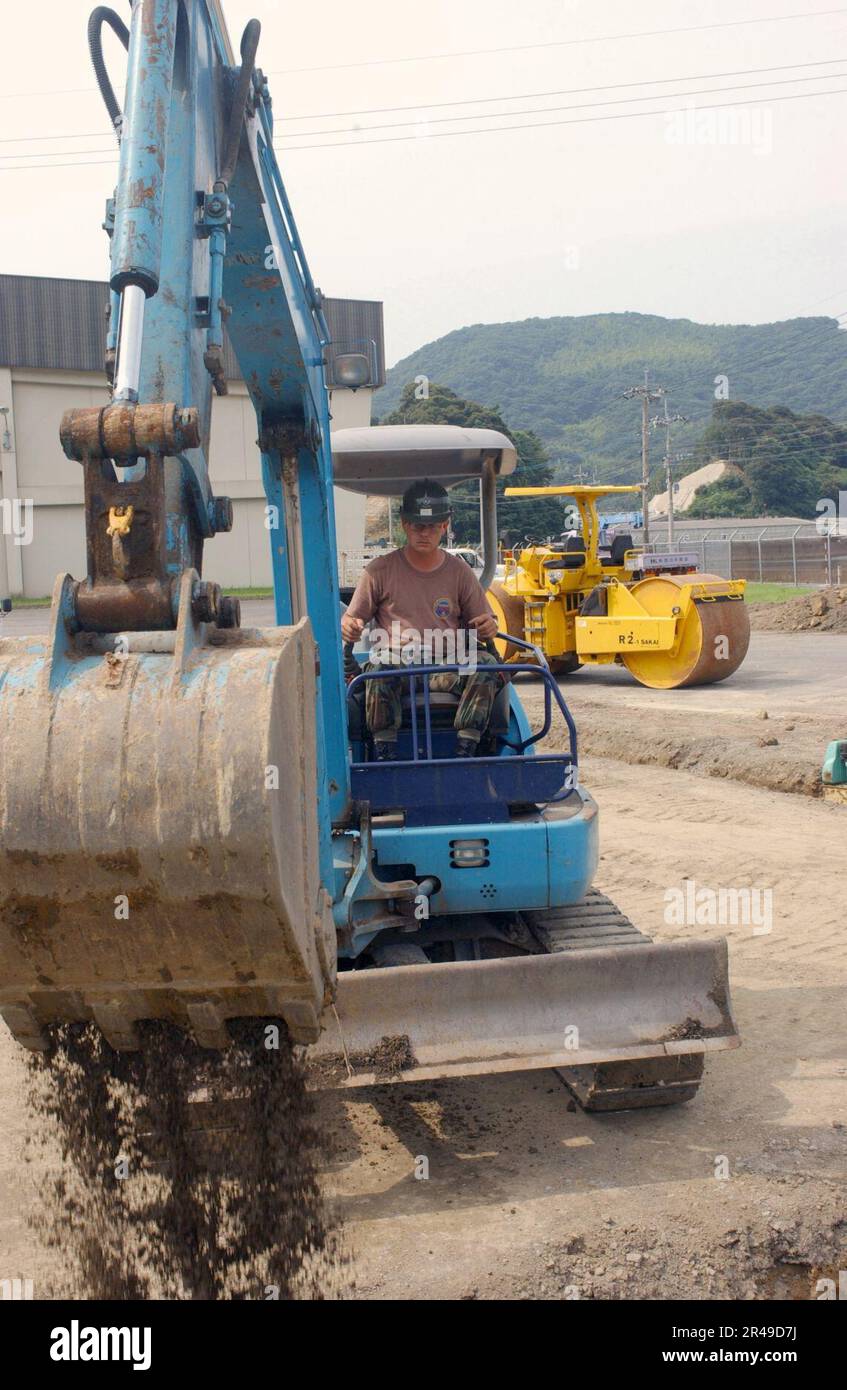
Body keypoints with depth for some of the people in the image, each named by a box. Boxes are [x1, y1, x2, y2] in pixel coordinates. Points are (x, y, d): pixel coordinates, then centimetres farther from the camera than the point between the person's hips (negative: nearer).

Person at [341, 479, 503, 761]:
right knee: (380, 666, -38)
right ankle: (385, 755, -33)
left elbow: (482, 621, 18)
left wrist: (488, 627, -8)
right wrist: (349, 628, -14)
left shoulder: (459, 571, 13)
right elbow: (352, 619, 12)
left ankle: (465, 751, -33)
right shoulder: (380, 570, 8)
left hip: (448, 666, 2)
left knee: (486, 664, -30)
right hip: (397, 660, -2)